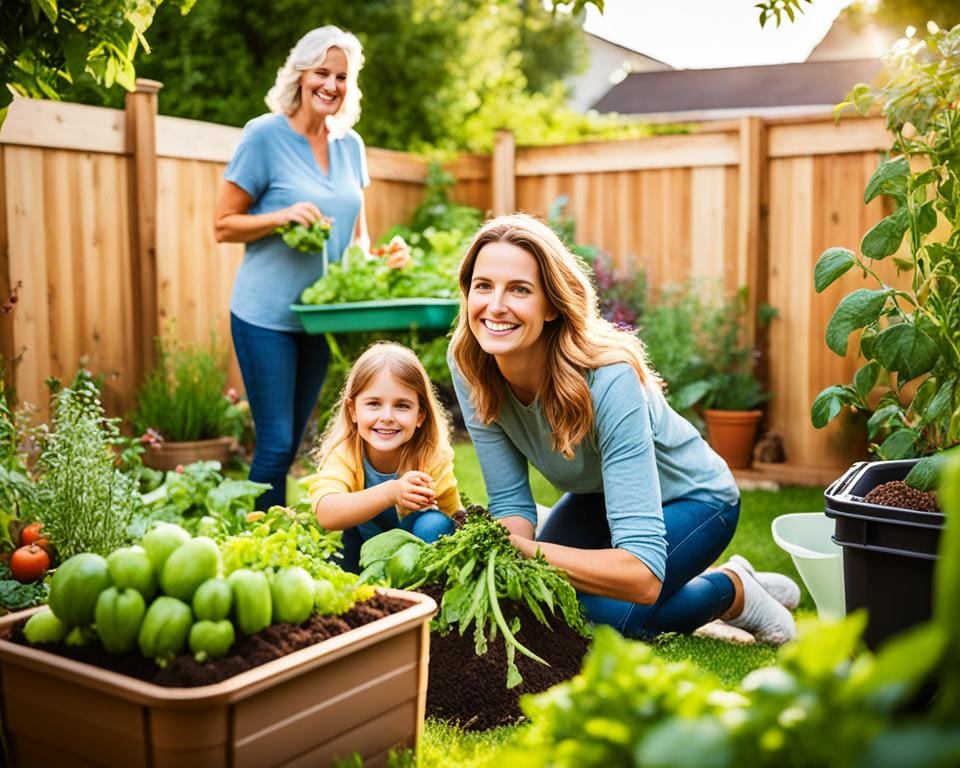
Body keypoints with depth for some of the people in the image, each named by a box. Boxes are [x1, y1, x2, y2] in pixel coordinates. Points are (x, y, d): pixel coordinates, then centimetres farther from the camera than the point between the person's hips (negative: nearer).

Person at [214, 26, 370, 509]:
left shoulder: (350, 144, 7)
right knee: (276, 442, -3)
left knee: (291, 442, 14)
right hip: (266, 315, -5)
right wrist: (282, 216, -23)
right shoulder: (265, 135, -8)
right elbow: (224, 225, -7)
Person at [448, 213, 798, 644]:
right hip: (599, 496, 6)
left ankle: (733, 591, 2)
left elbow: (643, 573, -41)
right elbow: (510, 501, -16)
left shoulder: (609, 381, -38)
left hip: (689, 499, -5)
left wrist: (527, 551, -50)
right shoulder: (469, 365, -22)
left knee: (593, 614, -26)